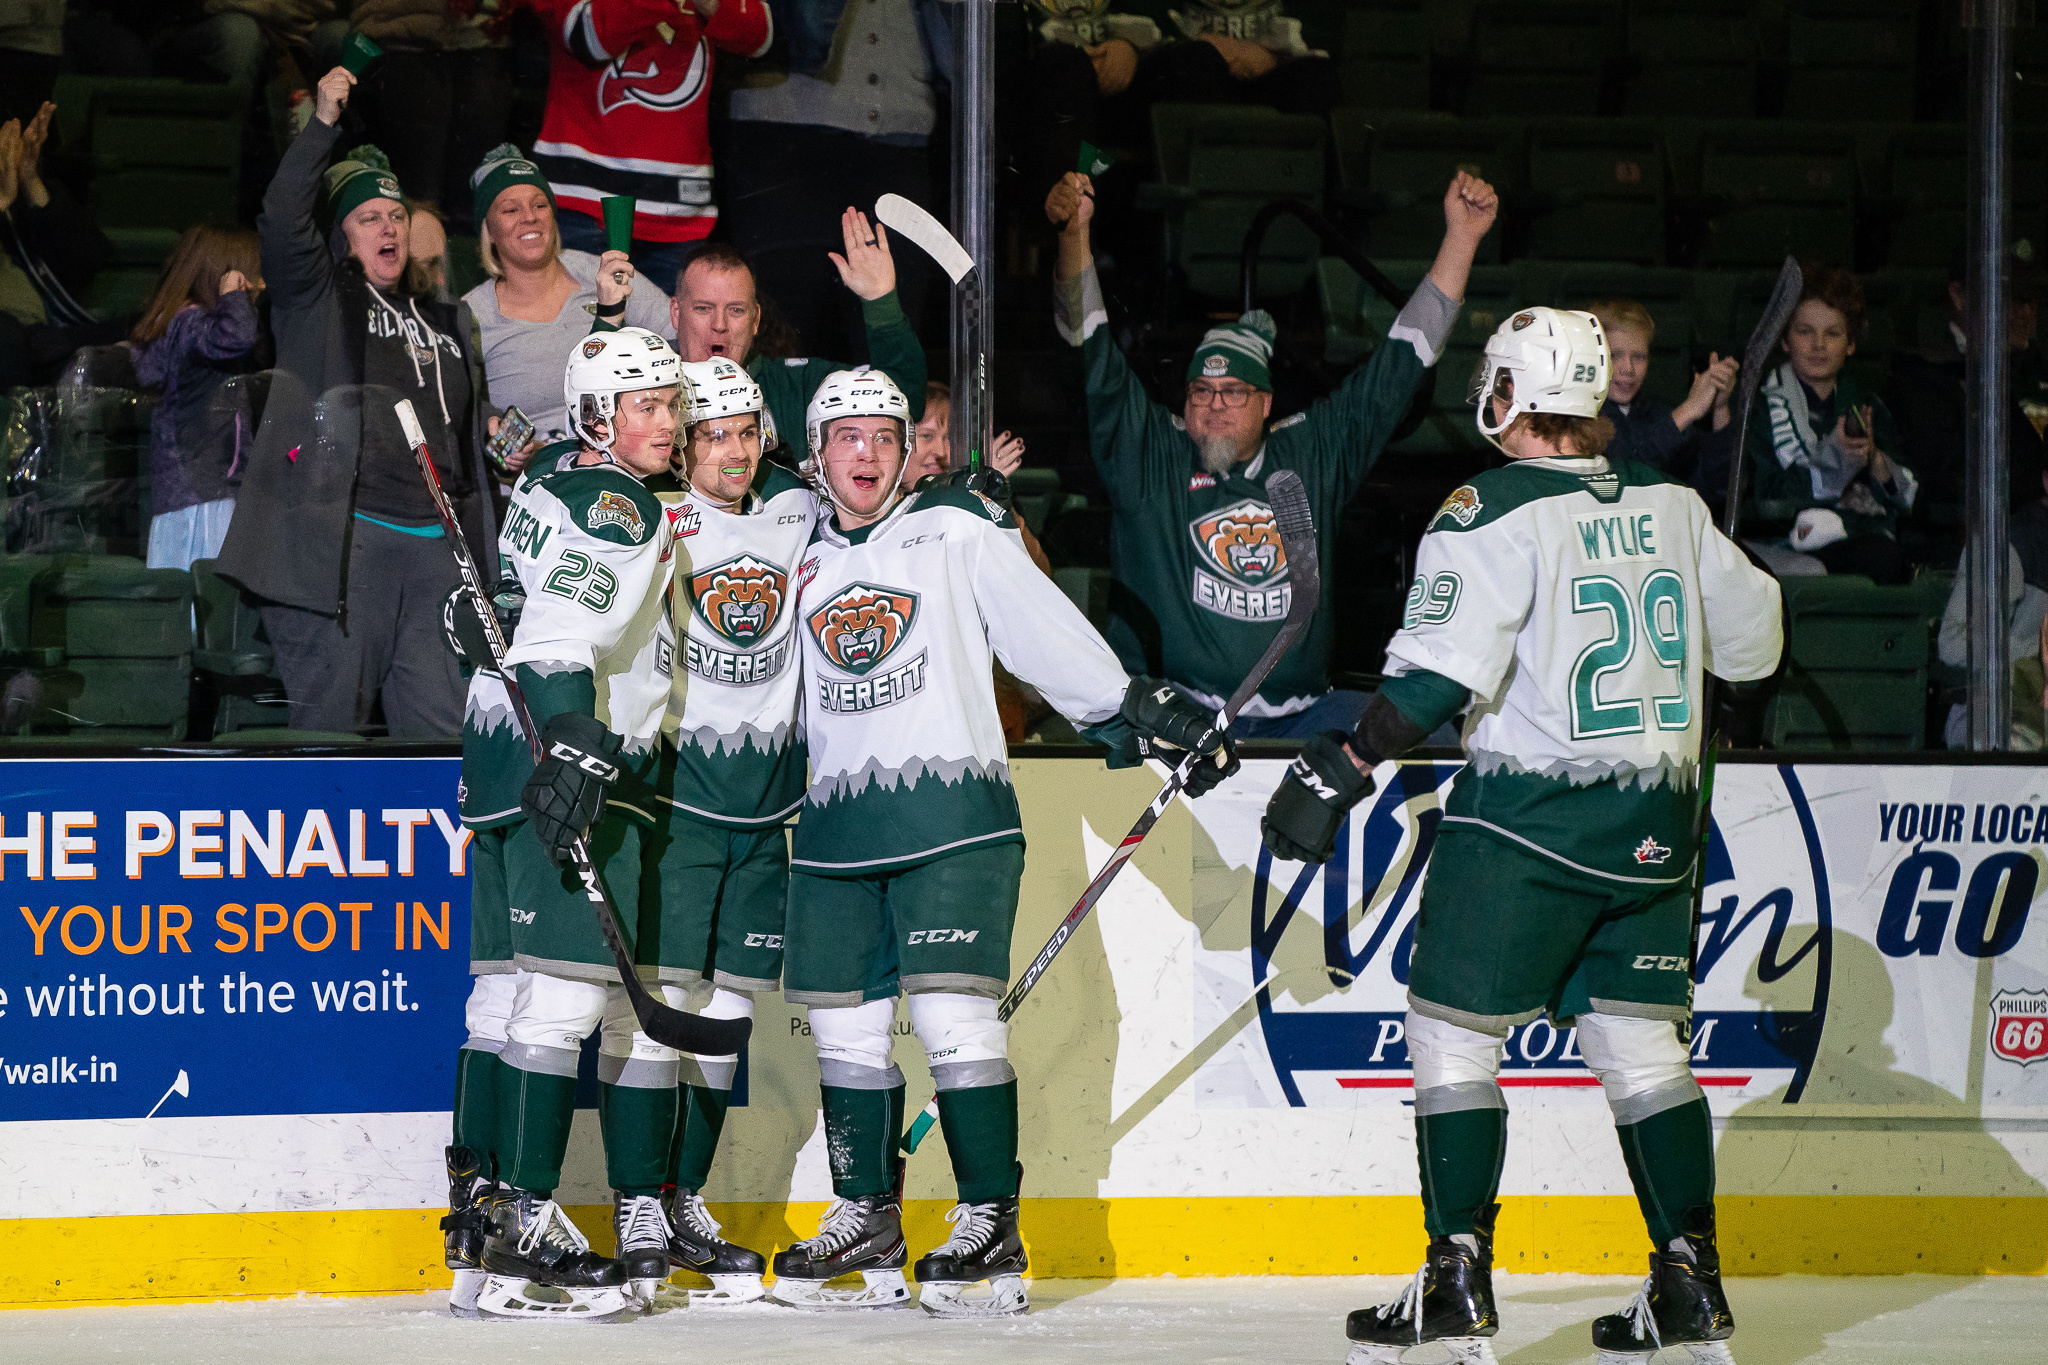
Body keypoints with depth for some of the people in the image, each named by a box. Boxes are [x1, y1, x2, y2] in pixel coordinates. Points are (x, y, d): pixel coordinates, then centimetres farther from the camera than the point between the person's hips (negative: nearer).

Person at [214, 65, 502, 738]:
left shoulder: (446, 321, 25)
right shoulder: (318, 298, 8)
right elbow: (281, 221, -11)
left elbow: (468, 422, 36)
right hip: (342, 537, -5)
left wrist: (498, 430, 15)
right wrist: (322, 124, -16)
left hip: (434, 548, 5)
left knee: (444, 729, -1)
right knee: (330, 723, -5)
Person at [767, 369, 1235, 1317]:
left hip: (952, 818, -5)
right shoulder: (802, 563, 15)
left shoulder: (959, 534, 2)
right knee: (844, 1022, 5)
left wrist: (1145, 709, -8)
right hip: (837, 828, 5)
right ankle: (866, 1222, 15)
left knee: (953, 1015, -13)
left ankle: (992, 1227, -9)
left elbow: (1046, 631, -1)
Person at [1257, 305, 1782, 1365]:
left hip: (1528, 818, -6)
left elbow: (1441, 672, -21)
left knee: (1454, 1030, 1)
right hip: (1655, 823, 6)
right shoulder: (1672, 504, 8)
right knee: (1641, 1042, 12)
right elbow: (1750, 641, 17)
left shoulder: (1494, 514, -11)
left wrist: (1340, 770, -19)